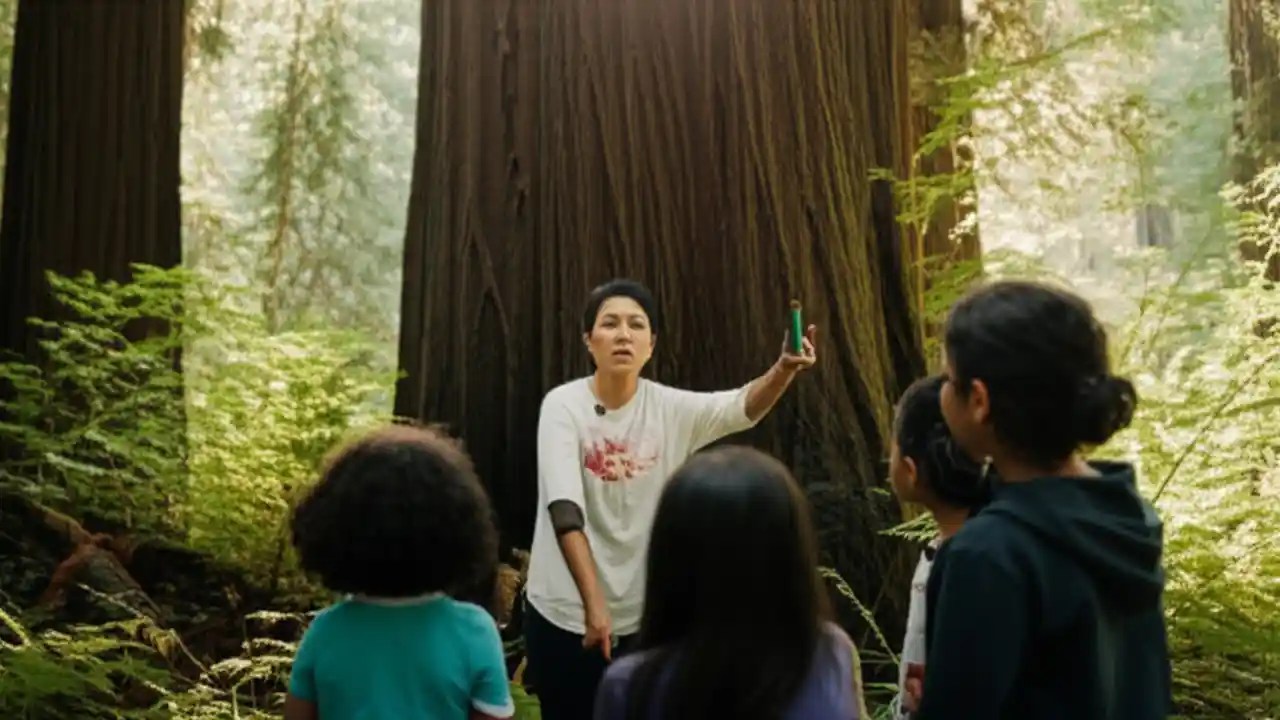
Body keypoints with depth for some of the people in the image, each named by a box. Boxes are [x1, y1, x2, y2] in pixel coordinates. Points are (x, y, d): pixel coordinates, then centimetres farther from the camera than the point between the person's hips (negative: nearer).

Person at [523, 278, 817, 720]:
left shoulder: (670, 408, -4)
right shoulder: (563, 405, -12)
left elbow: (742, 408, -21)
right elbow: (564, 511, -22)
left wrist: (785, 369, -41)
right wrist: (593, 603, -31)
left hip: (642, 615, 3)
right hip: (565, 613, -2)